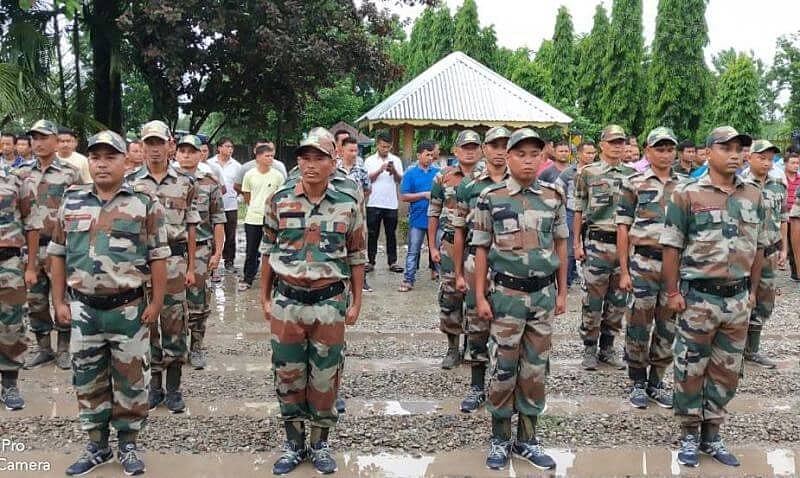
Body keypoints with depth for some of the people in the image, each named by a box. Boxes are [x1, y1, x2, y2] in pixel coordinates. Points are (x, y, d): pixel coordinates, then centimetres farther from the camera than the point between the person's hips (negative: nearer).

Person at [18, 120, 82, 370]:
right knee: (35, 301, 10)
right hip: (30, 247, 4)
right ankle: (43, 348, 23)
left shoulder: (69, 173, -3)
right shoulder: (22, 171, 8)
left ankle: (64, 349, 15)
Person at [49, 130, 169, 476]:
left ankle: (128, 446, 22)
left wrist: (156, 302, -7)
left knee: (130, 378, 6)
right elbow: (58, 253, 9)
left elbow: (158, 256, -4)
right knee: (87, 379, 12)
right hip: (83, 308, 3)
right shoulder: (71, 202, 5)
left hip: (129, 308, -3)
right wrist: (59, 301, 6)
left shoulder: (145, 203, -4)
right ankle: (97, 446, 27)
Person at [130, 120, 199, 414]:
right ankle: (154, 385, 20)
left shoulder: (185, 183, 3)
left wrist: (191, 267, 2)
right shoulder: (131, 183, 4)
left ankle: (173, 389, 13)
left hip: (175, 260, -1)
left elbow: (191, 229, 5)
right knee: (146, 323, 7)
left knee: (174, 323, 2)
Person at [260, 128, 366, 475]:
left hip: (330, 303, -1)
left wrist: (356, 303, 3)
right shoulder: (279, 200, -1)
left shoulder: (349, 203, -4)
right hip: (286, 301, 1)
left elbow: (357, 257, 3)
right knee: (288, 376, 11)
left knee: (324, 378, 9)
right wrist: (265, 298, 7)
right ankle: (293, 443, 27)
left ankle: (320, 443, 26)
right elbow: (268, 252, 7)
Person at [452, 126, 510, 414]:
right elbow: (459, 232, 5)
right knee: (477, 327, 6)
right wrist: (459, 273, 2)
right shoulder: (469, 186, 3)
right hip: (477, 263, 0)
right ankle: (477, 387, 18)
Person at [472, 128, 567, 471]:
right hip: (506, 294, -3)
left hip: (544, 294, 3)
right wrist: (480, 297, -5)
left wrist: (562, 292, 8)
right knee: (503, 369, 5)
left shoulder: (554, 196, 3)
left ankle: (527, 439, 23)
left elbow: (560, 244, 10)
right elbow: (481, 250, -2)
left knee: (535, 370, 10)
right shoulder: (491, 198, -5)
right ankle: (500, 440, 20)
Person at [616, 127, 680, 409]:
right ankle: (638, 383, 17)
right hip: (644, 262, -3)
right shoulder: (634, 183, 0)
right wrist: (624, 271, -6)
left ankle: (656, 382, 23)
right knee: (639, 326, 3)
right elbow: (623, 228, -2)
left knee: (667, 328, 9)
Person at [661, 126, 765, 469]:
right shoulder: (687, 193, -7)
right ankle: (689, 436, 21)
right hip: (698, 297, -4)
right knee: (690, 370, 5)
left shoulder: (753, 195, 6)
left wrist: (752, 290, 12)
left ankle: (712, 436, 27)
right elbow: (671, 247, -7)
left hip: (738, 300, 5)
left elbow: (758, 246, 13)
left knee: (726, 372, 13)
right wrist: (673, 292, -9)